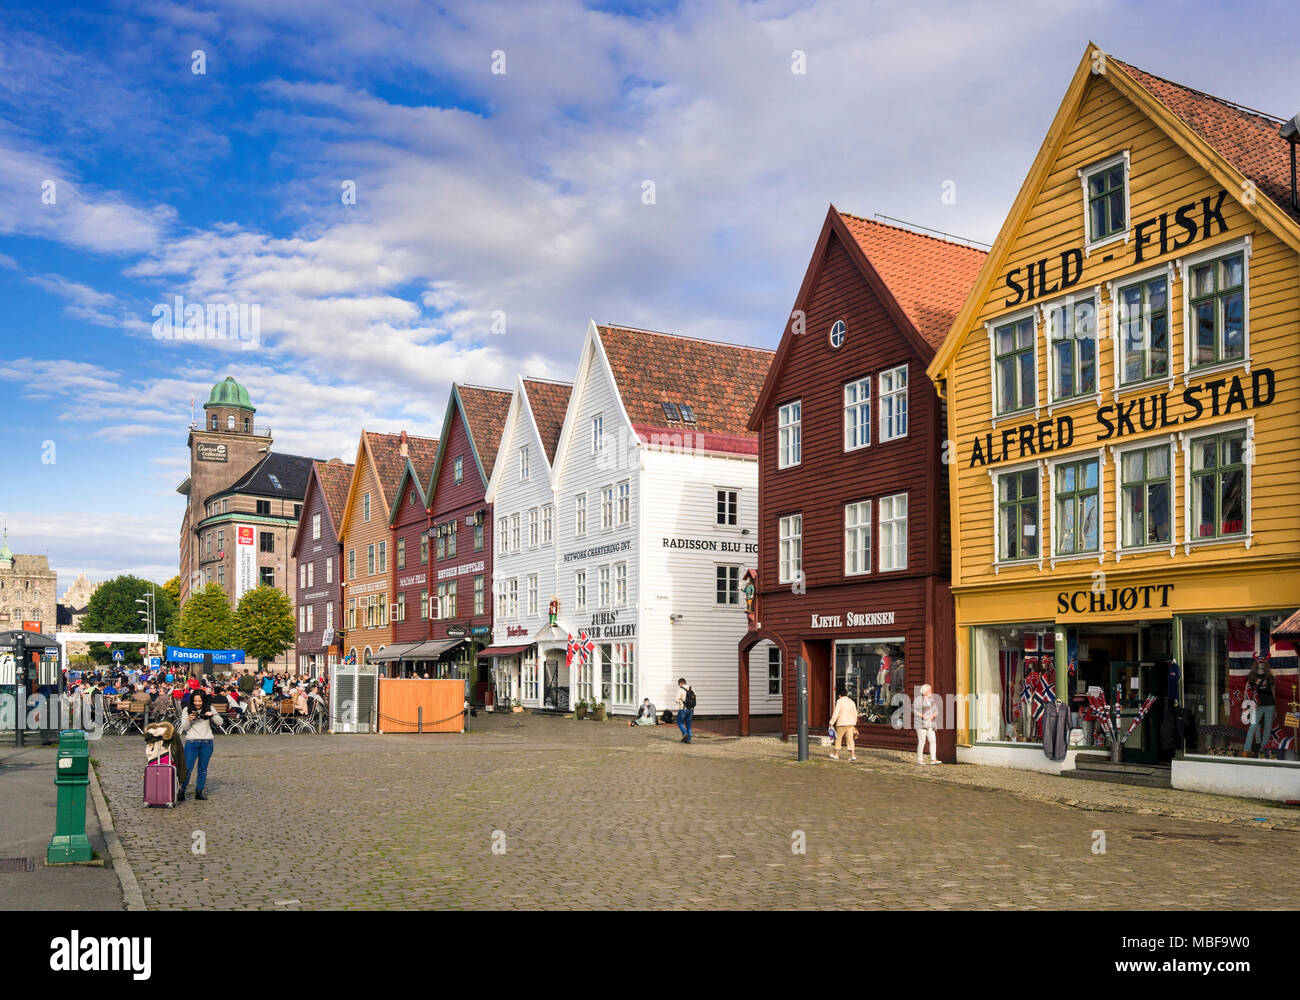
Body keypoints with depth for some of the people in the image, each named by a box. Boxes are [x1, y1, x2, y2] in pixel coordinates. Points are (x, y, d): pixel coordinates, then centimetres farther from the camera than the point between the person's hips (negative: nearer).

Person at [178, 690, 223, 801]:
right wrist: (189, 720, -18)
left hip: (207, 743, 1)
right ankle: (181, 792, 2)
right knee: (187, 768, -6)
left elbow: (219, 723, 4)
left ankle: (199, 792, 13)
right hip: (191, 742, -1)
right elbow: (184, 728, 2)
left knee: (203, 769, 5)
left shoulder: (209, 709, 7)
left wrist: (212, 715, -13)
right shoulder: (186, 710, 5)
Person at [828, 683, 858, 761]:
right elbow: (855, 714, 15)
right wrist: (854, 723, 25)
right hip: (851, 723, 5)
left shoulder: (839, 701, -7)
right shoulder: (852, 702, 10)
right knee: (850, 739, 4)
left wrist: (831, 723, -7)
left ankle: (836, 754, 19)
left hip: (842, 723, -5)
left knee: (838, 738, 9)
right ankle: (853, 755, -5)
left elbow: (836, 713, -12)